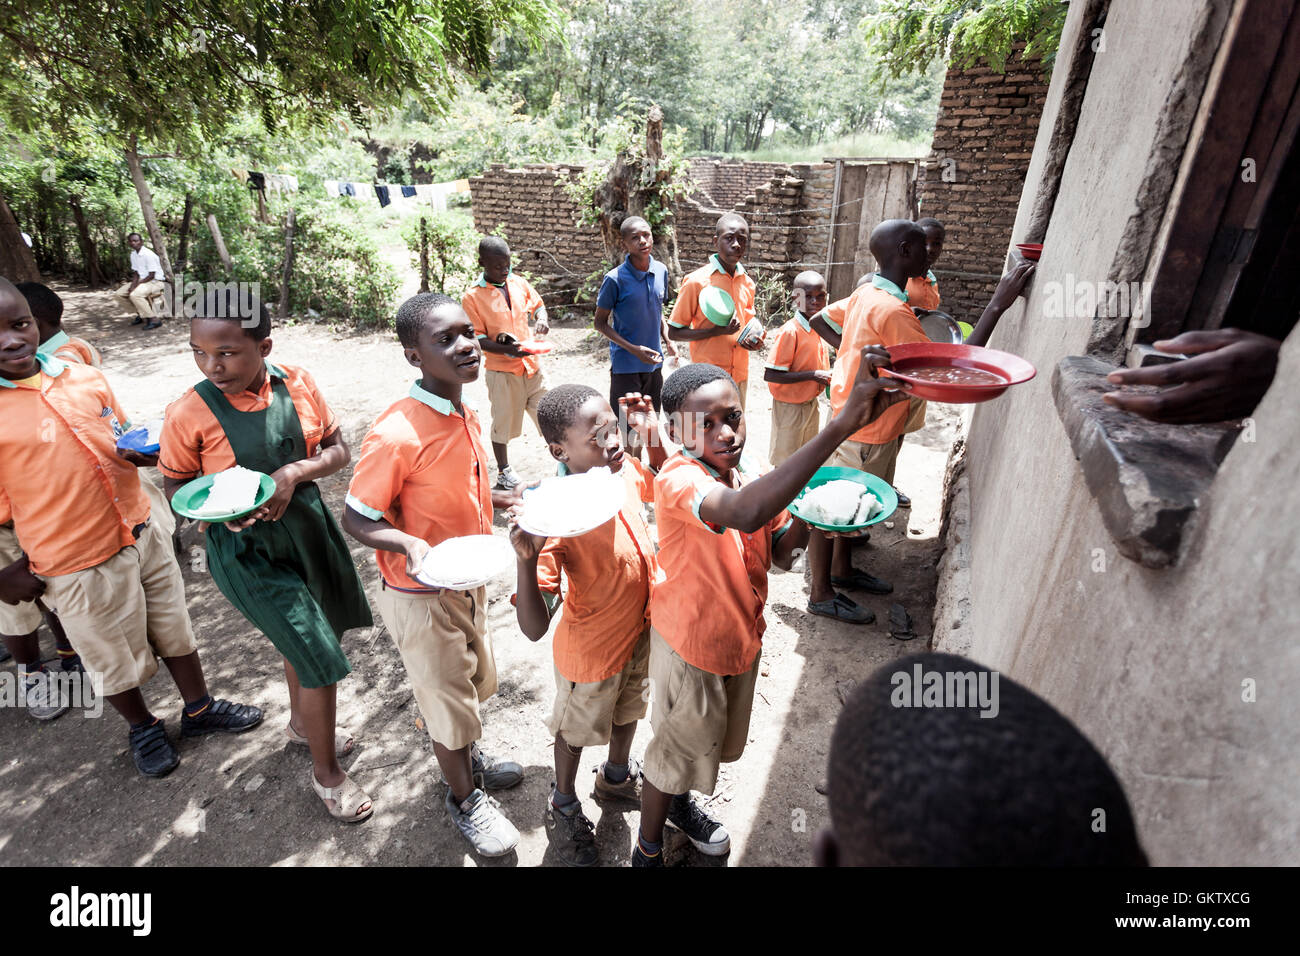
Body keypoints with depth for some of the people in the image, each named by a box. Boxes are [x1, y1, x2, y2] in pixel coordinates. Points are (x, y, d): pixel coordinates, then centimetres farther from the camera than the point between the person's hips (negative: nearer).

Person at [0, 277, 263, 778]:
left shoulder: (87, 378, -2)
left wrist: (140, 451, -9)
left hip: (143, 534, 4)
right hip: (80, 565, -4)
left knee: (175, 630, 20)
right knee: (116, 660, 17)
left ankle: (199, 708, 41)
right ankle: (143, 728, 43)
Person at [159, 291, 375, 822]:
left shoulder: (297, 384, -10)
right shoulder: (189, 414, -17)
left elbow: (337, 450, -3)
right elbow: (177, 489, -5)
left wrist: (295, 472, -21)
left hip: (306, 525, 5)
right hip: (246, 550, -4)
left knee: (306, 636, 25)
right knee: (321, 658, -2)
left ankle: (301, 722, 55)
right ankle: (326, 772, 24)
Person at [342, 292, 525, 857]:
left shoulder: (466, 416, -4)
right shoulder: (396, 436, -29)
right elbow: (356, 518, -19)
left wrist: (504, 500, -1)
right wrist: (409, 543, -36)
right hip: (422, 598, -7)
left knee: (473, 680, 27)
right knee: (447, 701, 14)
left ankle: (469, 759, 56)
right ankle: (463, 797, 42)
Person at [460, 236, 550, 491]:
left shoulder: (519, 283, 4)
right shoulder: (473, 296, -10)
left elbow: (537, 305, 18)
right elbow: (477, 339, -11)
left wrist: (542, 318, -6)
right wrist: (507, 350, -26)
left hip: (531, 364, 4)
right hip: (501, 369, -4)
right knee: (503, 422, 9)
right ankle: (503, 470, 29)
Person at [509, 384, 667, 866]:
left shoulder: (626, 469, -16)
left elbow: (662, 485, 10)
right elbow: (534, 628, -35)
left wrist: (651, 433, -7)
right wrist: (527, 559, -53)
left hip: (640, 632, 6)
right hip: (591, 650, -6)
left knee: (628, 711, 31)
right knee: (577, 728, 23)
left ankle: (617, 776, 63)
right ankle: (562, 808, 54)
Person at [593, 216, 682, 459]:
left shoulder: (661, 271, 1)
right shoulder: (615, 279, -15)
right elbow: (600, 323, -9)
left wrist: (667, 339, -2)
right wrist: (634, 349, -19)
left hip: (654, 363, 6)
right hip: (626, 365, -5)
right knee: (627, 427, 1)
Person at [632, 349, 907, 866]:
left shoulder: (750, 473, -7)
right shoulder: (678, 479, -33)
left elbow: (778, 553, 2)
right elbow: (745, 513, -55)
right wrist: (841, 423, -60)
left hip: (741, 634, 7)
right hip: (690, 646, -7)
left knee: (714, 739, 29)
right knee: (678, 747, 16)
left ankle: (678, 803, 60)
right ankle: (648, 850, 46)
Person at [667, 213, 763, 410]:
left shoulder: (747, 283, 10)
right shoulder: (696, 281, -8)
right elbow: (674, 332, -7)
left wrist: (754, 340, 1)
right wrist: (717, 331, -20)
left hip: (740, 377, 6)